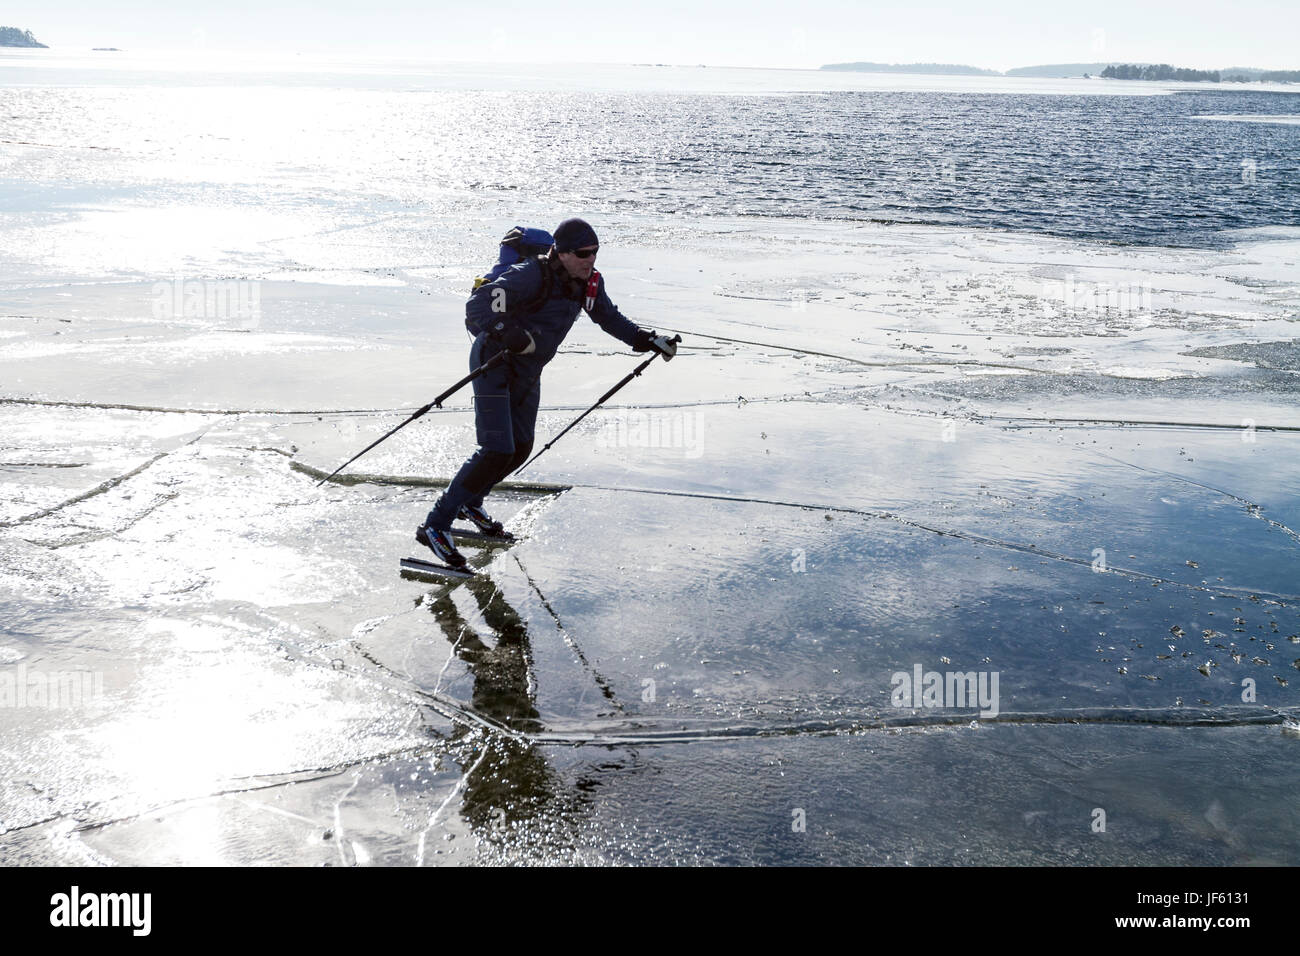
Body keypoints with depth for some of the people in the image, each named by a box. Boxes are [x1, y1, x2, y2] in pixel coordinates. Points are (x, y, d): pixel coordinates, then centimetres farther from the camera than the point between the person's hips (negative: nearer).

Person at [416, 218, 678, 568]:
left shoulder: (590, 282, -4)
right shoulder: (532, 275, -27)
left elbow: (609, 317, 16)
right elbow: (478, 306, -33)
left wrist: (648, 339, 7)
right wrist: (509, 334, -50)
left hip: (528, 372, 8)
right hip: (494, 361, -8)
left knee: (521, 447, 15)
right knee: (496, 452, -16)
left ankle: (470, 503, 39)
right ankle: (435, 526, -8)